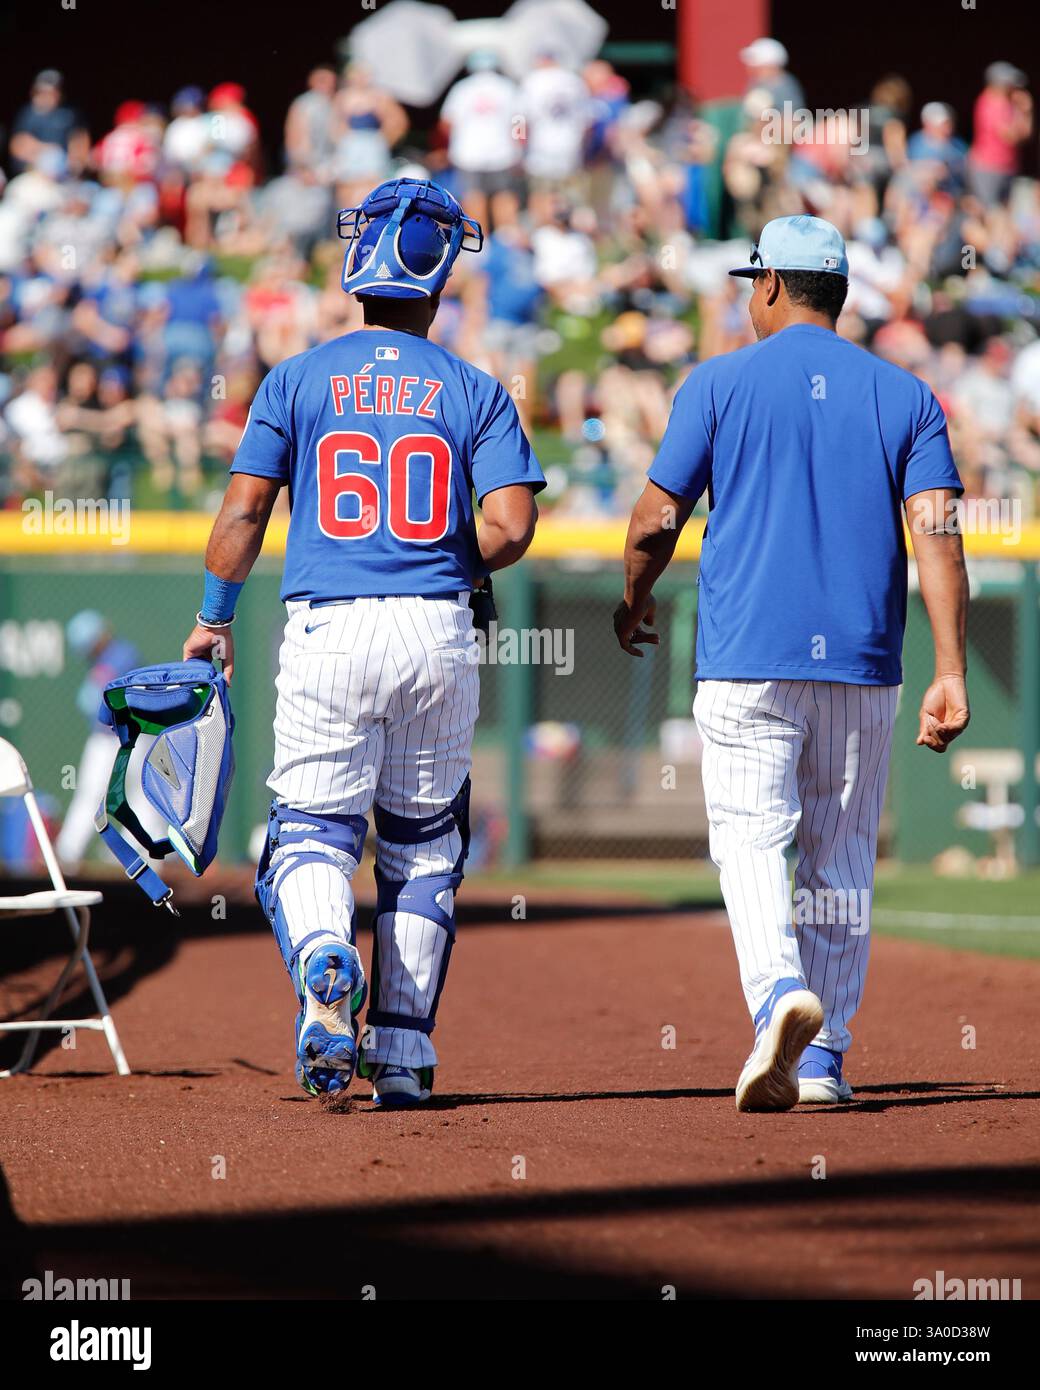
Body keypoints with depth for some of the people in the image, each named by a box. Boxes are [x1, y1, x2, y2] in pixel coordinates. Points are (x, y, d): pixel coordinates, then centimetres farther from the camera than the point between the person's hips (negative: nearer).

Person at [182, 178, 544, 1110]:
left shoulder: (297, 380, 2)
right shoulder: (473, 392, 2)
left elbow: (243, 513, -1)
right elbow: (512, 525, -7)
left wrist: (215, 618, 12)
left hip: (326, 632, -1)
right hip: (437, 635, 1)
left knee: (311, 834, 3)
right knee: (422, 845, 14)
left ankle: (325, 966, -29)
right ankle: (403, 1057, 14)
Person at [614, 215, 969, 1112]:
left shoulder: (720, 384, 1)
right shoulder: (904, 396, 7)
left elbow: (656, 520, 1)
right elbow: (938, 532, -4)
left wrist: (635, 601, 21)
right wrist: (951, 671, -8)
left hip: (747, 659, -3)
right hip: (862, 667, 3)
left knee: (750, 838, -5)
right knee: (841, 856, 12)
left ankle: (781, 993, -32)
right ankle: (823, 1058, 13)